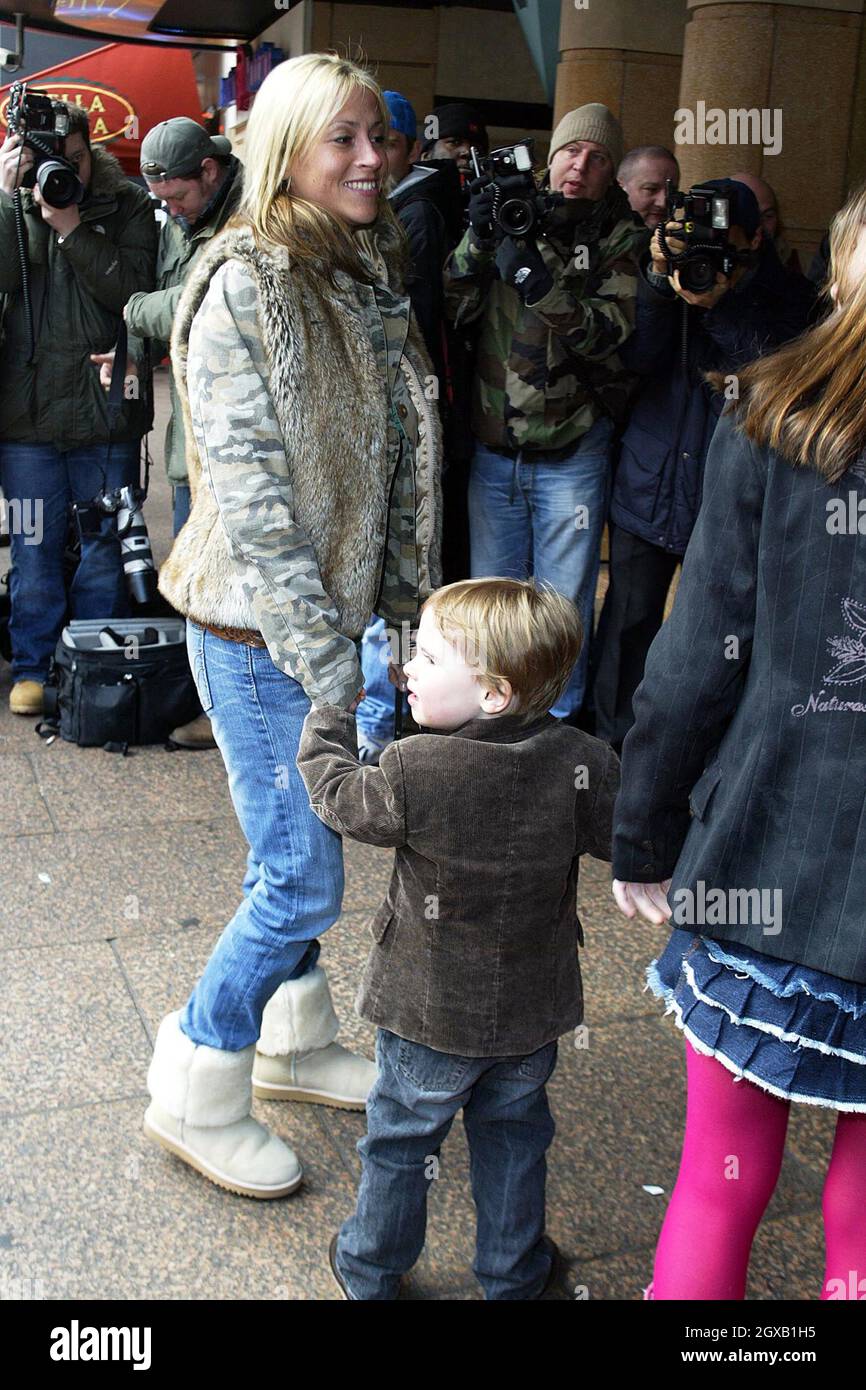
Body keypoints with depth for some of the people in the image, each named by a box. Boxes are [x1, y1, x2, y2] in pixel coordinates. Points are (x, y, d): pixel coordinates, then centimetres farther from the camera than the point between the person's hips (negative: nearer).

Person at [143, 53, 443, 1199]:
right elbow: (248, 492, -20)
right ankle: (193, 1095, 19)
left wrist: (402, 608, 10)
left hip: (332, 610, 8)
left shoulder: (369, 278, 9)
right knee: (302, 878, -1)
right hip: (259, 631, -8)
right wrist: (324, 660, -20)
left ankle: (294, 1043, 38)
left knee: (298, 851, 19)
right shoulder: (244, 289, -17)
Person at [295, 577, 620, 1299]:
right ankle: (514, 1273, 43)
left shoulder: (415, 770, -27)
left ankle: (372, 1268, 41)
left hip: (429, 1010, -3)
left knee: (400, 1141, 20)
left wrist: (327, 719, 8)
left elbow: (340, 798, -9)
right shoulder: (582, 764, -19)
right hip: (531, 1010, 3)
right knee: (513, 1140, 25)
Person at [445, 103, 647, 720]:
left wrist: (537, 279, -25)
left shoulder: (621, 237, 0)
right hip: (492, 446, 2)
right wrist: (478, 242, -16)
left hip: (572, 453, -2)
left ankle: (559, 724, 25)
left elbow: (612, 332, -15)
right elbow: (451, 309, -1)